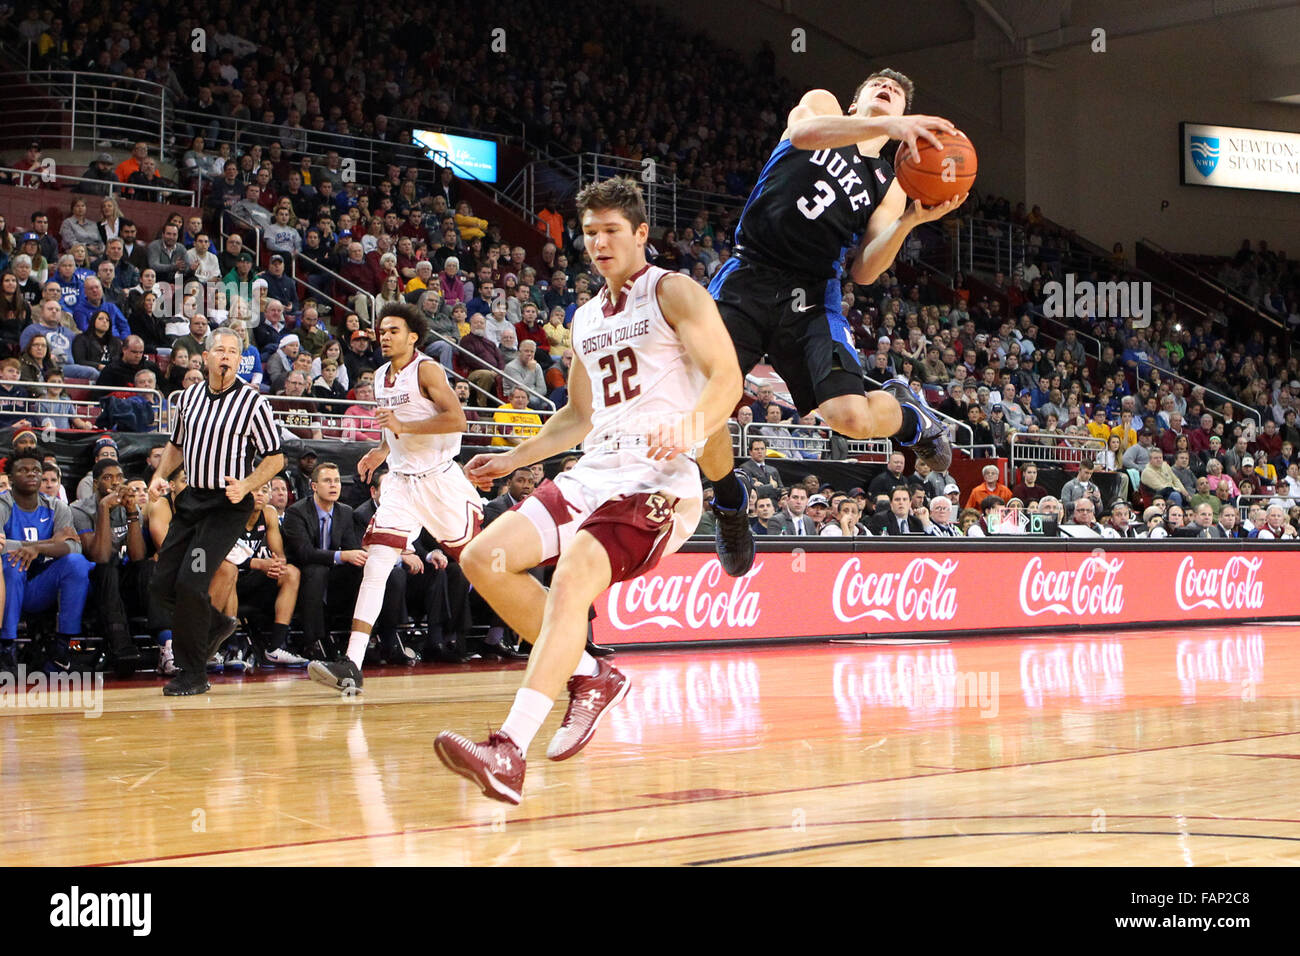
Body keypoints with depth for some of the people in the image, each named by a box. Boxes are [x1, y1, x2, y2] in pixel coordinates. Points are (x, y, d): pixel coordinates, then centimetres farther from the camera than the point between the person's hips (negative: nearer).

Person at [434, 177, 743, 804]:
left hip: (658, 481, -8)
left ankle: (510, 751, -38)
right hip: (595, 472, 8)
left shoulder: (673, 294, 0)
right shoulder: (586, 318, 22)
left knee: (571, 579, -29)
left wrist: (690, 430, -32)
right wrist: (512, 460, 27)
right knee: (484, 558, -4)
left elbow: (727, 378, -13)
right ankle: (591, 677, 7)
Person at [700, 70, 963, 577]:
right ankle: (730, 506, 12)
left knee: (853, 417, -19)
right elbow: (803, 132, -16)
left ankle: (906, 412, 20)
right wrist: (888, 126, -26)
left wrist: (908, 222, -12)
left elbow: (864, 272, 4)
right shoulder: (823, 104, 12)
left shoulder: (888, 186, 16)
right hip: (747, 278, -1)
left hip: (811, 297, 1)